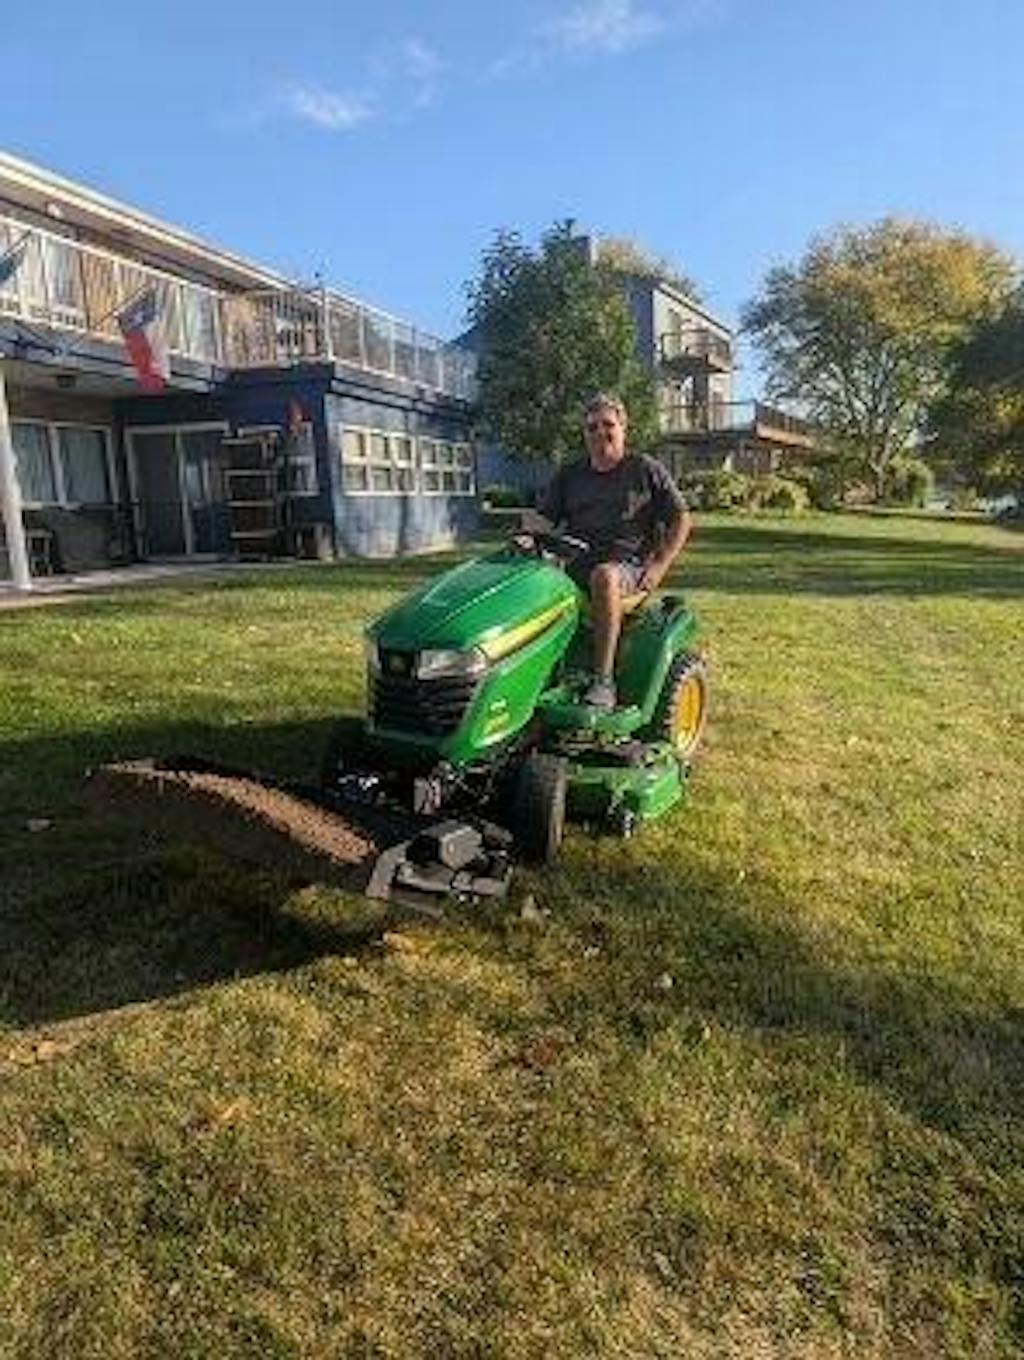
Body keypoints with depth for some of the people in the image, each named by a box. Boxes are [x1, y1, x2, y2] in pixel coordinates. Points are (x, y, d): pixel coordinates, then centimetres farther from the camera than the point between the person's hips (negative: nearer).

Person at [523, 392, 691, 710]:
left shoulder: (647, 471, 10)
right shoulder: (569, 475, 20)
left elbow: (681, 521, 8)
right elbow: (541, 517, 12)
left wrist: (659, 566, -5)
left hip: (629, 565, -4)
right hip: (577, 564, 4)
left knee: (604, 576, -39)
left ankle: (604, 680, -38)